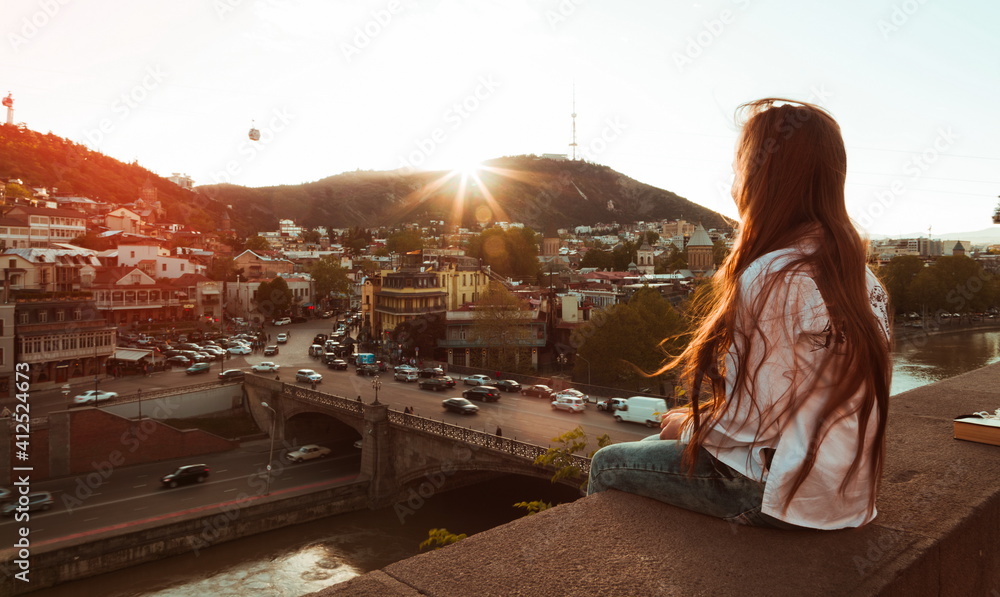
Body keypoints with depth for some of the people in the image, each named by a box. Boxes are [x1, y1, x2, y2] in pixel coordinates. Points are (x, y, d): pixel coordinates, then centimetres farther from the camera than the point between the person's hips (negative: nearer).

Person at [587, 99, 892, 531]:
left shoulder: (773, 278, -25)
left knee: (609, 466, 7)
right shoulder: (859, 273, 3)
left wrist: (688, 426, -2)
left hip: (788, 498, -8)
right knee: (657, 447, 25)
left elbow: (752, 421, -21)